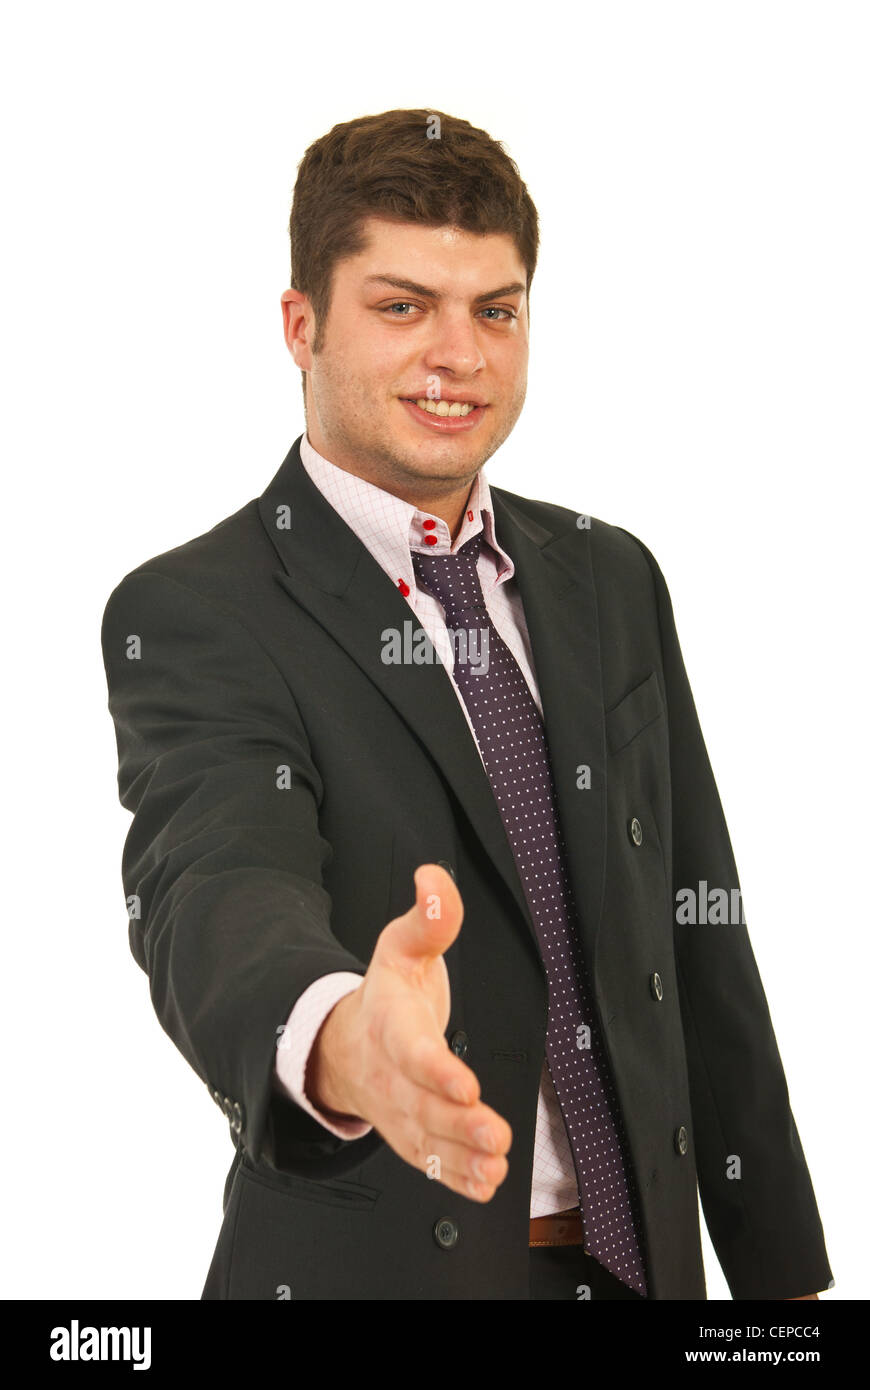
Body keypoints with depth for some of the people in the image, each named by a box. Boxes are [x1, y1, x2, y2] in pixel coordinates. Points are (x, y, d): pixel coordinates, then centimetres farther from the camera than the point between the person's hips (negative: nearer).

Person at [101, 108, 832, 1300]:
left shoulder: (611, 581, 5)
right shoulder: (191, 614, -12)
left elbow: (699, 936, 6)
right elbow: (215, 889, -31)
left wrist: (779, 1266, 4)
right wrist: (340, 1039, -53)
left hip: (641, 1253, 5)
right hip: (377, 1265, -5)